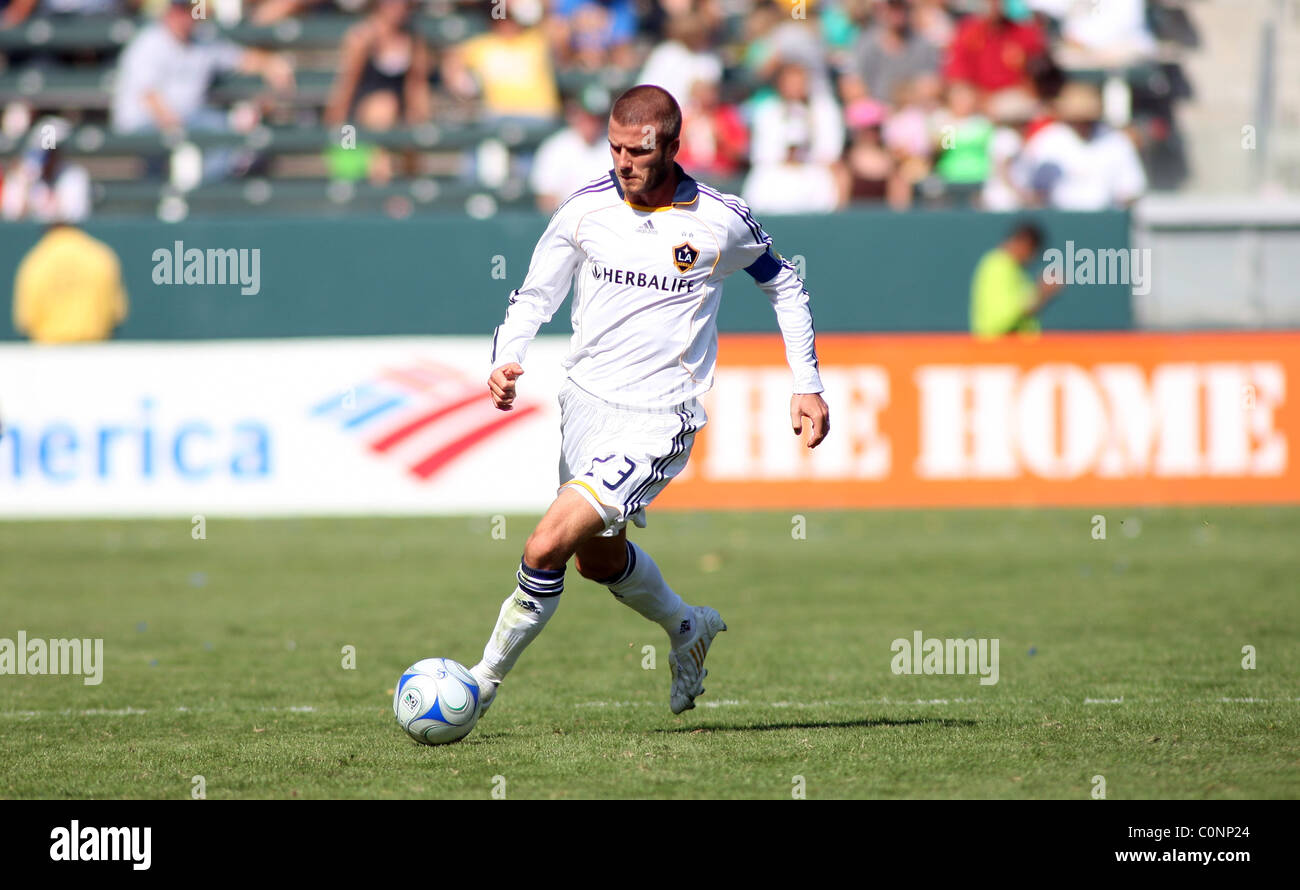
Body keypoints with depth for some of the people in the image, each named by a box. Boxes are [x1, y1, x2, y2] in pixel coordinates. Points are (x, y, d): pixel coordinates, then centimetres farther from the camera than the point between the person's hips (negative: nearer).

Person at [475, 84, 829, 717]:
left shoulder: (721, 220, -10)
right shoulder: (585, 209, -4)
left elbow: (783, 284, 8)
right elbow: (534, 296, 6)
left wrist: (808, 385, 6)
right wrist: (504, 361, -13)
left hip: (657, 420, -5)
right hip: (585, 401, 5)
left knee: (548, 546, -19)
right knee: (598, 557, 24)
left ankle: (486, 680, -3)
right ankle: (688, 629, 52)